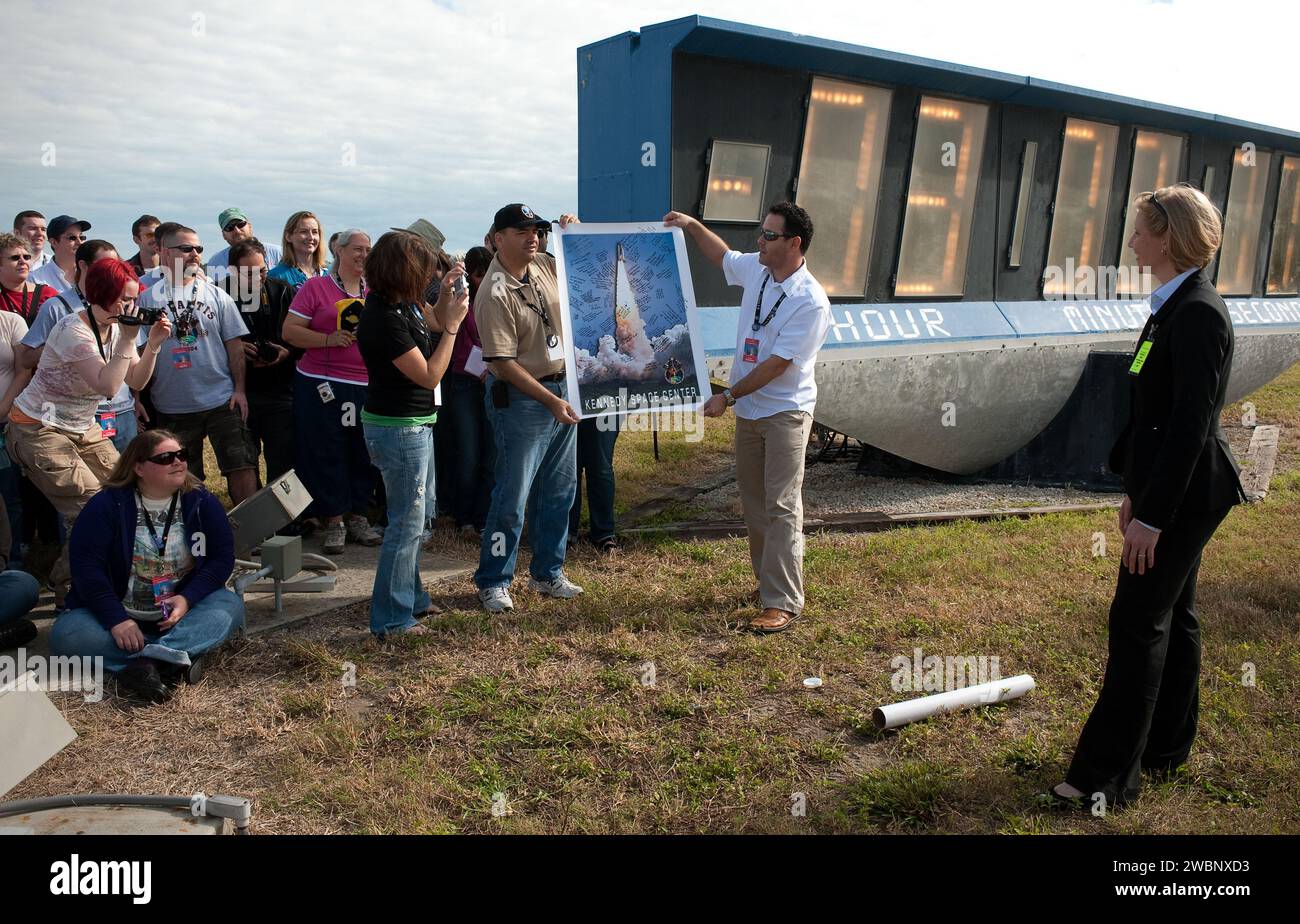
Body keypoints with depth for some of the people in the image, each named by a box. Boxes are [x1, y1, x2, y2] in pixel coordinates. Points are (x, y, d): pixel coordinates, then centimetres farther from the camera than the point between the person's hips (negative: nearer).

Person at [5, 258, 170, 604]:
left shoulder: (115, 327, 2)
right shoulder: (73, 329, -22)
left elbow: (136, 381, 4)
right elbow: (106, 385, -30)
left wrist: (153, 345, -10)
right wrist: (127, 339, -29)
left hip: (82, 430, 8)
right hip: (39, 430, -8)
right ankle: (69, 589, 3)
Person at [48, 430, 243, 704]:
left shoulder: (202, 502, -2)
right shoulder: (106, 506, -7)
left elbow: (222, 557, -5)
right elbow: (87, 567, -14)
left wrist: (187, 598, -21)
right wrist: (116, 620, -26)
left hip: (179, 612, 1)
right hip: (118, 613, -1)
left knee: (230, 606, -26)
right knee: (66, 634, -28)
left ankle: (144, 663, -43)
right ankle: (175, 658, -39)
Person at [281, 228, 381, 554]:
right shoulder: (315, 286, 1)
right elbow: (290, 330, -4)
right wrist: (330, 339, -16)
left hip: (366, 386, 4)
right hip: (322, 386, -3)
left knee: (363, 453, 8)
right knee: (326, 453, 0)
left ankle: (357, 516, 22)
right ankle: (334, 521, 10)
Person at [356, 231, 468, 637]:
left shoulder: (402, 302, 2)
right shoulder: (384, 317, -24)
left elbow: (431, 322, 20)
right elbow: (430, 375, -22)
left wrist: (446, 293, 3)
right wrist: (453, 324, -17)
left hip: (413, 424, 10)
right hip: (398, 428, -10)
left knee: (419, 512, 22)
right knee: (408, 521, -2)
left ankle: (411, 597, 37)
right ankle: (392, 619, 9)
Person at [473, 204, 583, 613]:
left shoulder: (545, 268, 5)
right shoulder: (495, 294, -18)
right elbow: (503, 363, -21)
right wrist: (552, 401, -22)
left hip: (561, 391, 8)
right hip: (521, 399, -8)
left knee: (560, 491, 15)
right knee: (513, 496, -1)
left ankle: (548, 572, 29)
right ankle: (493, 582, 14)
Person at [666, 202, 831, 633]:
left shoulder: (811, 301, -20)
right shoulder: (756, 269, 2)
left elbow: (777, 364, -22)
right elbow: (723, 256, 27)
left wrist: (727, 397, -18)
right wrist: (692, 226, 18)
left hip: (784, 414, -8)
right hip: (747, 409, 8)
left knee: (782, 508, -7)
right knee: (753, 501, 15)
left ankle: (783, 602, -3)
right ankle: (768, 581, 29)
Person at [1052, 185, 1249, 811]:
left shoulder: (1198, 313, -19)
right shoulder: (1175, 306, 11)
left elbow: (1191, 422, -23)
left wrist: (1152, 514, -23)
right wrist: (1137, 492, 19)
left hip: (1185, 495, -10)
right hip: (1171, 489, 10)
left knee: (1138, 620, -5)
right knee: (1171, 617, 17)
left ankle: (1108, 776, 4)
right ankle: (1166, 748, 31)